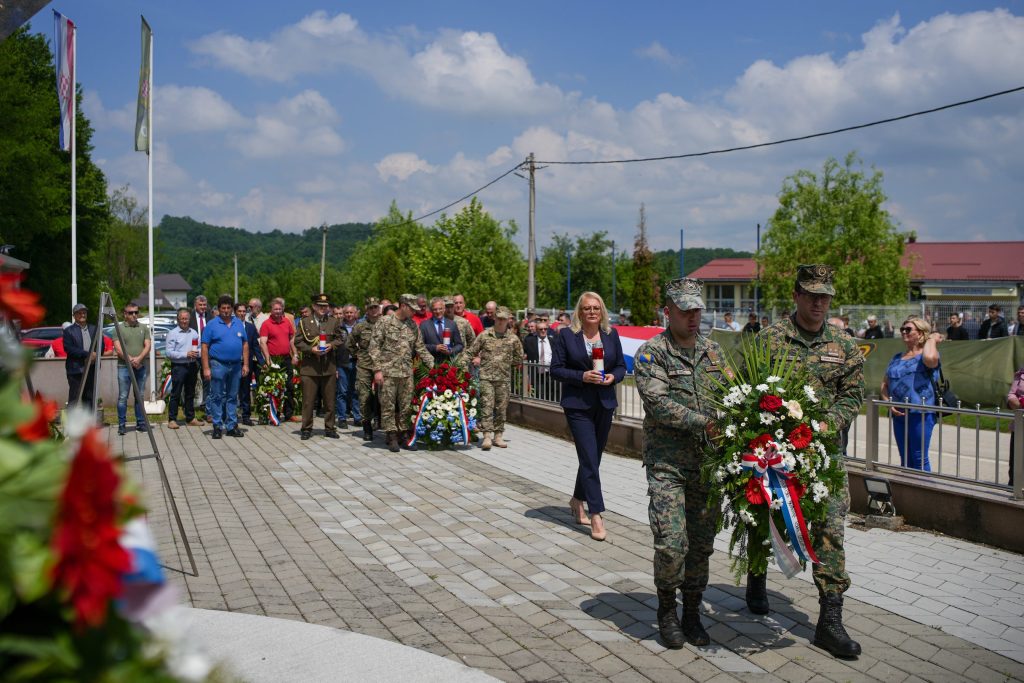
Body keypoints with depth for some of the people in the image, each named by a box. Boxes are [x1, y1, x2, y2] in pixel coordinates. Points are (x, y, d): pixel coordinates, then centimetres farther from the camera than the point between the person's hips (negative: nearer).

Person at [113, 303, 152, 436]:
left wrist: (139, 358, -15)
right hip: (124, 367, -3)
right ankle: (121, 425, 2)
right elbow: (118, 349, -7)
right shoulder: (119, 328, 1)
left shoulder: (144, 328, 11)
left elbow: (147, 346, 1)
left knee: (139, 397, 9)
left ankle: (140, 423, 15)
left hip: (141, 367, 3)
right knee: (123, 397, -3)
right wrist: (131, 360, -15)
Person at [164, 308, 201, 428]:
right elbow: (168, 352, -11)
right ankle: (172, 419, 2)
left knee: (190, 394, 12)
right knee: (176, 394, -3)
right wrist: (185, 354, -17)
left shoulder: (194, 333, 12)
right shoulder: (172, 334, -3)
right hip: (178, 367, -5)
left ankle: (190, 418, 19)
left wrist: (196, 353, -9)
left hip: (192, 366, 5)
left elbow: (200, 348, 14)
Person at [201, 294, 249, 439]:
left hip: (236, 366, 4)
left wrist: (246, 364, 3)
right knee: (217, 397, 1)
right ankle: (217, 426, 8)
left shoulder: (239, 323, 10)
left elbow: (245, 344, 10)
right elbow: (205, 347, -5)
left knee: (233, 397, 10)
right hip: (218, 365, -3)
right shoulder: (212, 324, -1)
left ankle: (232, 426, 17)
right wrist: (206, 368, -11)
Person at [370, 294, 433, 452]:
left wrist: (433, 366, 4)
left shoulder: (413, 325, 10)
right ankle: (392, 437, 9)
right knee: (388, 406, 1)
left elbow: (421, 348, 13)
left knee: (406, 406, 7)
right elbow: (374, 347, -6)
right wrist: (377, 370, -12)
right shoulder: (385, 322, -5)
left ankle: (405, 434, 16)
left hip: (407, 372, 4)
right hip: (388, 372, -4)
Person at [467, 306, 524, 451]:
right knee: (487, 406, -9)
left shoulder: (513, 338, 5)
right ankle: (487, 436, -10)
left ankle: (498, 436, 16)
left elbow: (519, 359, 15)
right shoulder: (485, 335, 2)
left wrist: (506, 363, 8)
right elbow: (471, 352, 9)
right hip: (486, 377, -2)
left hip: (504, 378, 2)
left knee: (501, 408, 6)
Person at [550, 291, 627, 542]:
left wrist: (613, 376, -9)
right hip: (578, 404, -5)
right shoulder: (566, 335, -3)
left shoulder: (611, 334, 9)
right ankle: (596, 516, -7)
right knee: (590, 458, -10)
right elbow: (556, 369, -4)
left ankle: (578, 500, 35)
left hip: (605, 404, 5)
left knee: (593, 457, 14)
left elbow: (621, 366, 13)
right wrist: (582, 376, -17)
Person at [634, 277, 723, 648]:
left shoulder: (712, 350, 12)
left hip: (707, 462, 5)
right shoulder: (650, 353, -5)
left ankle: (692, 614, 25)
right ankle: (667, 610, 15)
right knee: (672, 544, -9)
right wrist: (705, 423, -20)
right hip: (667, 464, -5)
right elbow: (659, 404, -16)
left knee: (702, 544, 10)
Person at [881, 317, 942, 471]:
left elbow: (930, 358, -31)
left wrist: (932, 339, -11)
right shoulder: (897, 358, 16)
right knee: (905, 459, 15)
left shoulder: (924, 355, -4)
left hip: (920, 414, -7)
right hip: (899, 414, 7)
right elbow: (885, 384, 18)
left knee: (919, 459, -2)